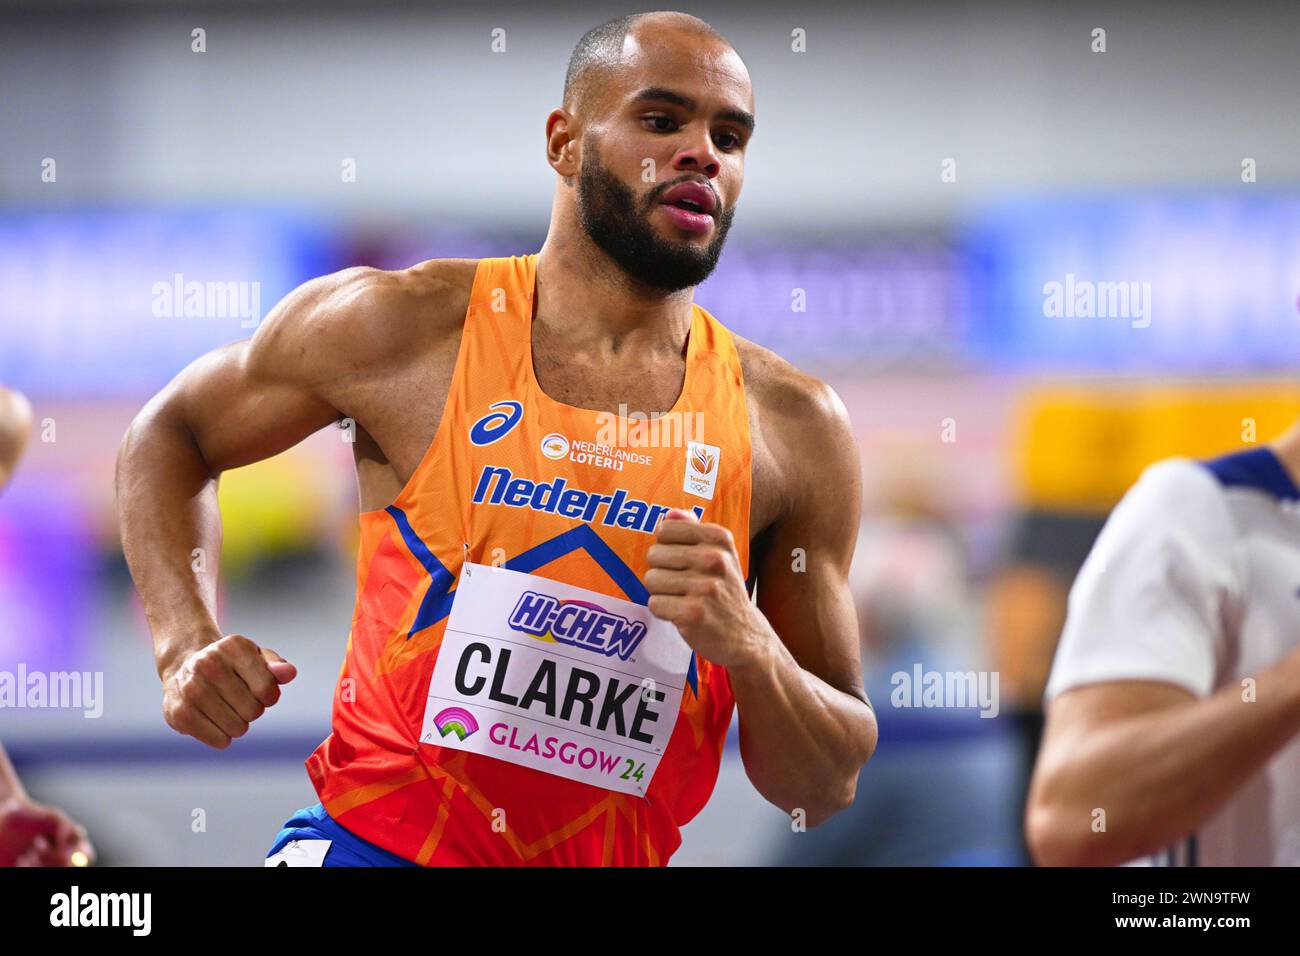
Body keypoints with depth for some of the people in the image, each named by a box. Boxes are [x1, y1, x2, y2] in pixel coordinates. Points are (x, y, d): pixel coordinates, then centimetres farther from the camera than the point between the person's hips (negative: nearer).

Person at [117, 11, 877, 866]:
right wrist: (187, 647, -3)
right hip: (369, 839, -2)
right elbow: (169, 436, 12)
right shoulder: (402, 329, -5)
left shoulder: (794, 429, -1)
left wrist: (746, 643, -16)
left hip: (611, 856, 2)